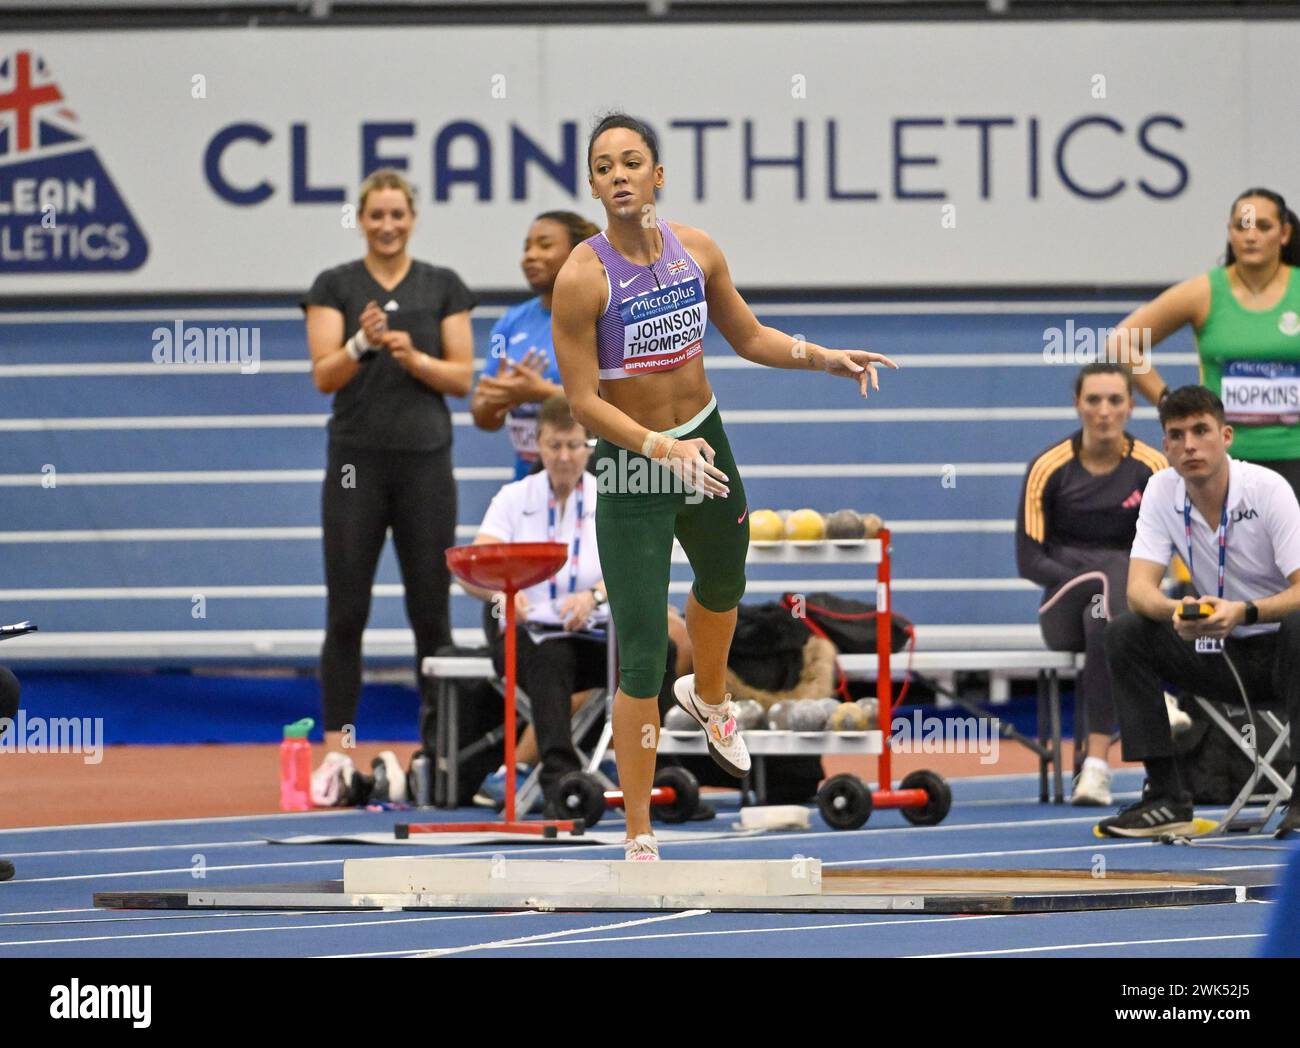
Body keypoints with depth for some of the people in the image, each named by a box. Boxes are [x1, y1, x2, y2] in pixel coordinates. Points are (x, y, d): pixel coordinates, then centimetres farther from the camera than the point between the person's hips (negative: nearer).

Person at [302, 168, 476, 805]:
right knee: (345, 613, -2)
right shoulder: (334, 287, 3)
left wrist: (414, 357, -15)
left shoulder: (443, 288, 7)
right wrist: (361, 344, -23)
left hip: (425, 463, 1)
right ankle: (335, 757, 1)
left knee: (431, 612, 2)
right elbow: (324, 375, -5)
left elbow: (461, 377, 3)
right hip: (357, 460, -1)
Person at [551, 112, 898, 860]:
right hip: (630, 463, -6)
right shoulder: (582, 278, -22)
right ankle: (639, 840, -1)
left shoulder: (697, 251, -6)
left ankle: (710, 698, 67)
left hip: (705, 441, 6)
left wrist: (826, 358, -6)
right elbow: (583, 400, -21)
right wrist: (662, 449, -33)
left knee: (723, 587, 33)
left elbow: (749, 337, 9)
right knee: (642, 657, -10)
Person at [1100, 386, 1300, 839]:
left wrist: (1244, 613, -42)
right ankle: (1167, 799, -18)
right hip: (1223, 657, 4)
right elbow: (1139, 589, -13)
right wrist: (1176, 612, -36)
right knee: (1123, 634, -16)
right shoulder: (1161, 491, -5)